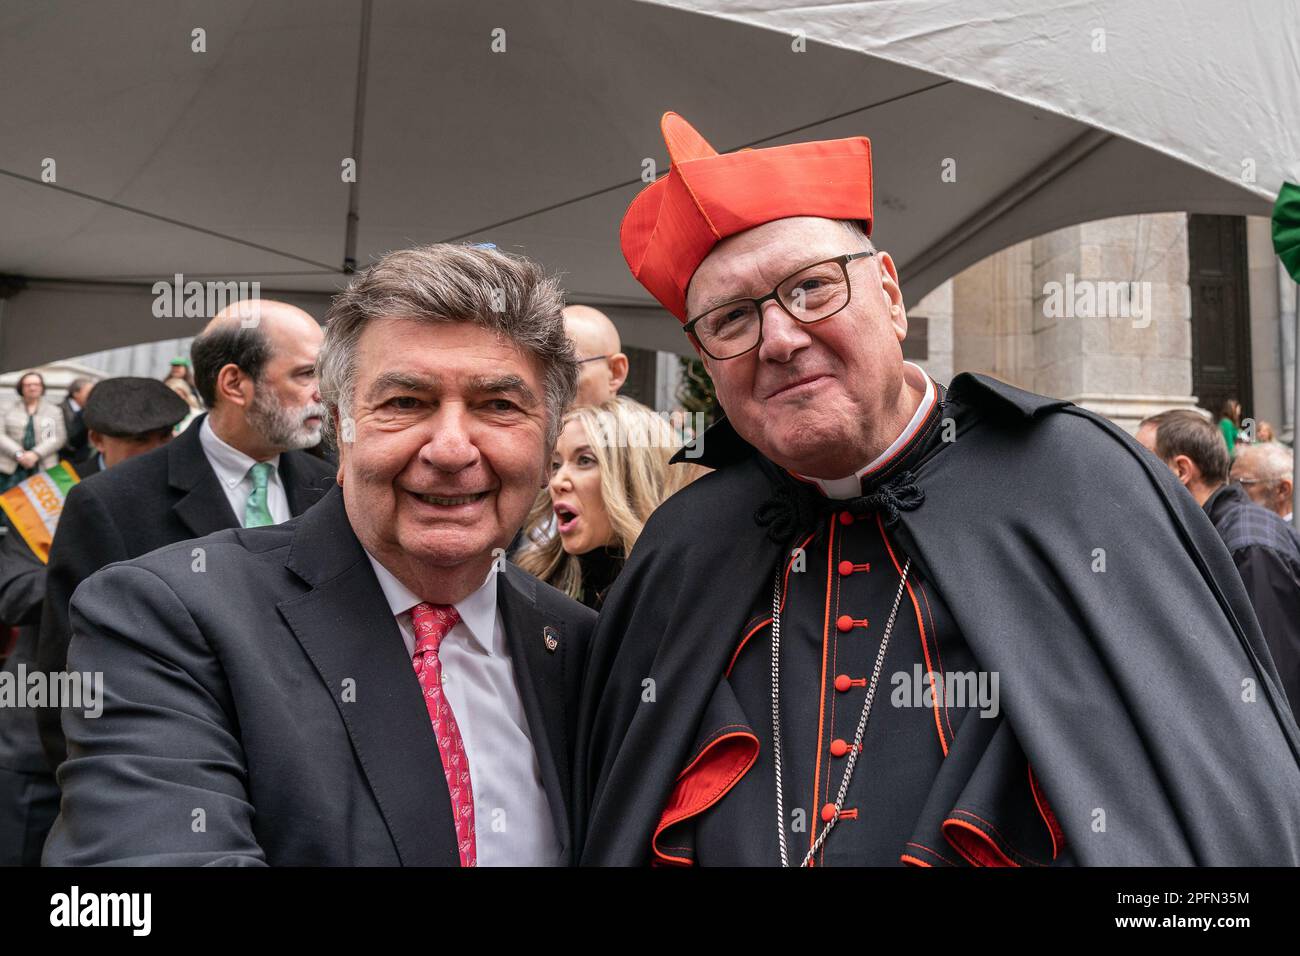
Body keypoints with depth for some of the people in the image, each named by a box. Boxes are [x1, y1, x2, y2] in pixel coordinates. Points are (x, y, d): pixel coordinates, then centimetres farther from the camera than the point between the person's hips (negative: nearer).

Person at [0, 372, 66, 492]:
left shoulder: (53, 411, 11)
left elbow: (59, 437, 0)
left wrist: (36, 454, -13)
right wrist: (18, 453, -14)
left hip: (43, 469, 0)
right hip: (11, 468, 0)